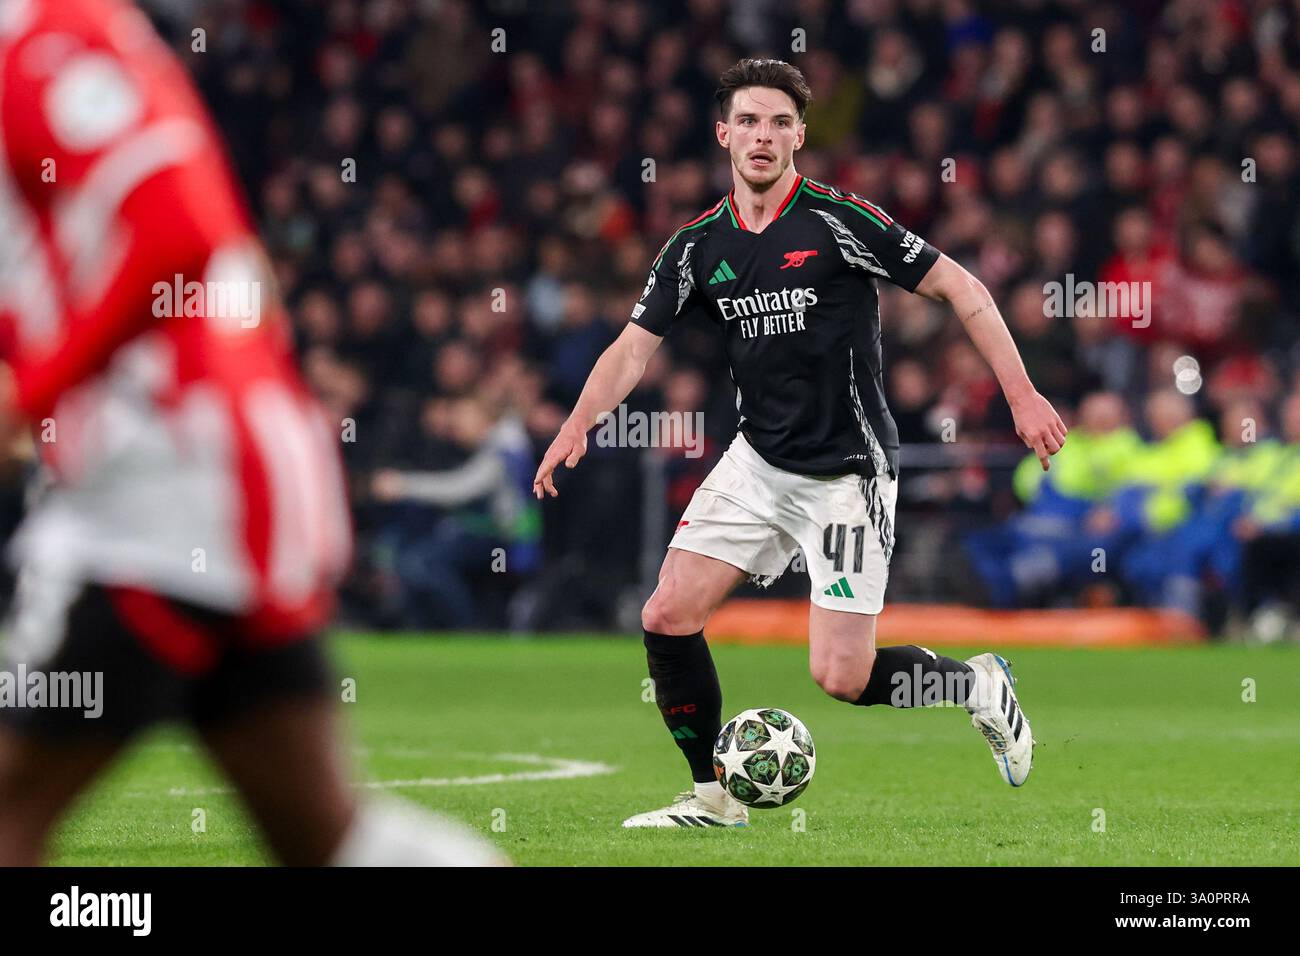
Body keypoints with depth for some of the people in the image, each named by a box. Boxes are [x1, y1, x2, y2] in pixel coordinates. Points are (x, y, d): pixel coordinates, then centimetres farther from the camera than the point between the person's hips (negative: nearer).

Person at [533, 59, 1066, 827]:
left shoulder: (839, 221, -13)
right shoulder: (698, 247, 2)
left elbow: (962, 288, -10)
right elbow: (636, 345, 3)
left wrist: (1022, 395, -15)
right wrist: (578, 424, -15)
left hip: (849, 474, -6)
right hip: (759, 462, 6)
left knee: (841, 676, -11)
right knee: (669, 616, -4)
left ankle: (979, 685, 17)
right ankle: (714, 796, 12)